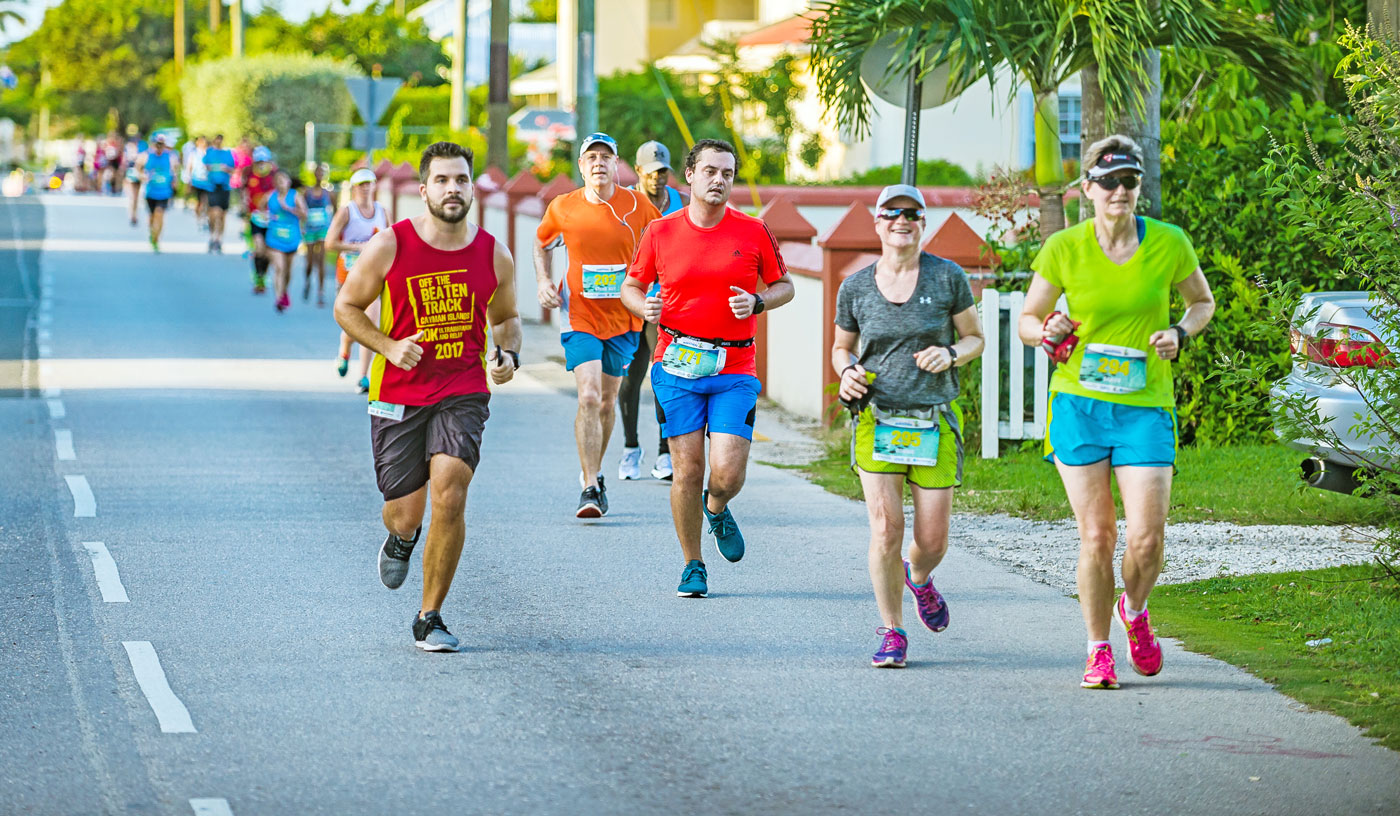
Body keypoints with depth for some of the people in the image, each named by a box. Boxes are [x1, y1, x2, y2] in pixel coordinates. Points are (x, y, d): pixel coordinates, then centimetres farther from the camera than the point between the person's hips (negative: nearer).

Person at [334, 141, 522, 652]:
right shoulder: (390, 246, -6)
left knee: (449, 495, -18)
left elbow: (505, 317, 18)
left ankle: (429, 618, -3)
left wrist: (508, 353, -3)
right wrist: (388, 346, -13)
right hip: (398, 396, 0)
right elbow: (346, 306, 3)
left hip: (463, 393, 0)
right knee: (405, 514, 1)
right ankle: (401, 539, 43)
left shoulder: (493, 255, 1)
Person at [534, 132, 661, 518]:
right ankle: (590, 488, -15)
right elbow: (542, 243, 16)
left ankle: (594, 472, 34)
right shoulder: (563, 208, -5)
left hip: (623, 316, 2)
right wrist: (544, 282, 2)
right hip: (579, 315, -2)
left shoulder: (637, 205, -5)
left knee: (608, 400, 12)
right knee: (588, 396, -16)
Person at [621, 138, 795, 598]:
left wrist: (757, 302, -9)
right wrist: (646, 308, -8)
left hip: (734, 371, 0)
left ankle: (717, 509, 27)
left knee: (728, 473, -10)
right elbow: (631, 286, 14)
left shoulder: (753, 232, 2)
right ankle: (692, 565, 15)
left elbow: (784, 286, 12)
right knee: (687, 469, -1)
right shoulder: (661, 233, 3)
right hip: (678, 367, 0)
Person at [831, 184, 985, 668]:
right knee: (886, 529, -12)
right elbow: (842, 347, 17)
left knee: (932, 540, 2)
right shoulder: (855, 288, 3)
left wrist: (950, 354, -14)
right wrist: (847, 372, -6)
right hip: (877, 422, 0)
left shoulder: (947, 277, -1)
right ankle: (891, 633, 3)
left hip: (935, 422, 0)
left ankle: (918, 579, 39)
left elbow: (975, 338, 8)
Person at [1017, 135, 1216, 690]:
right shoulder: (1064, 248, -3)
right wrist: (1048, 332, -15)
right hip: (1079, 404, 0)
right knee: (1096, 535, -4)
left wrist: (1180, 333, -6)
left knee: (1146, 539, -8)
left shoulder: (1169, 244, -2)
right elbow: (1027, 319, 8)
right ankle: (1098, 651, 13)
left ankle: (1133, 612, 25)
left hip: (1146, 407, 0)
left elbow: (1202, 301, 15)